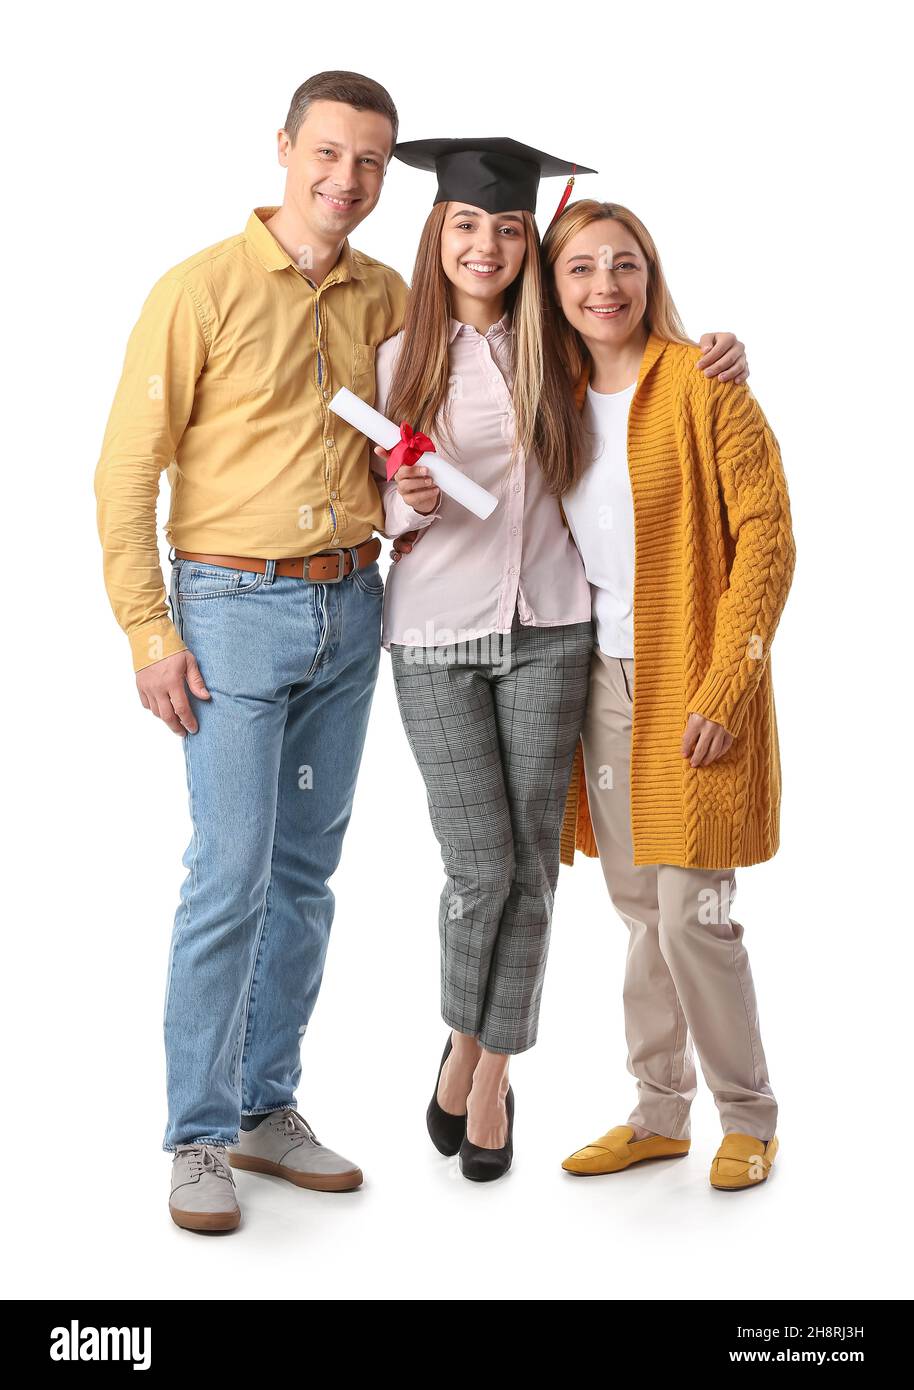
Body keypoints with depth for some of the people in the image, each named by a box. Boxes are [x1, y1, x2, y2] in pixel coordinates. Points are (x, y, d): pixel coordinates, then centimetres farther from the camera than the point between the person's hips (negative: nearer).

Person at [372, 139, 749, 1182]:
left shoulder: (557, 353, 5)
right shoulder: (399, 359, 4)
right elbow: (377, 502, 7)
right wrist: (409, 504, -13)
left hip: (546, 630, 2)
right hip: (436, 633, -1)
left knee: (531, 862, 3)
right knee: (480, 864, -5)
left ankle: (494, 1072, 19)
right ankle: (464, 1044, 23)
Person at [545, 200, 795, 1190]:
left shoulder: (704, 383, -9)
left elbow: (766, 537, -12)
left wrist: (724, 685, -17)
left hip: (692, 688, -5)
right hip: (601, 681, 5)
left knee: (692, 913, -4)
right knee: (639, 909, 11)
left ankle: (749, 1116, 16)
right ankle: (659, 1114, 24)